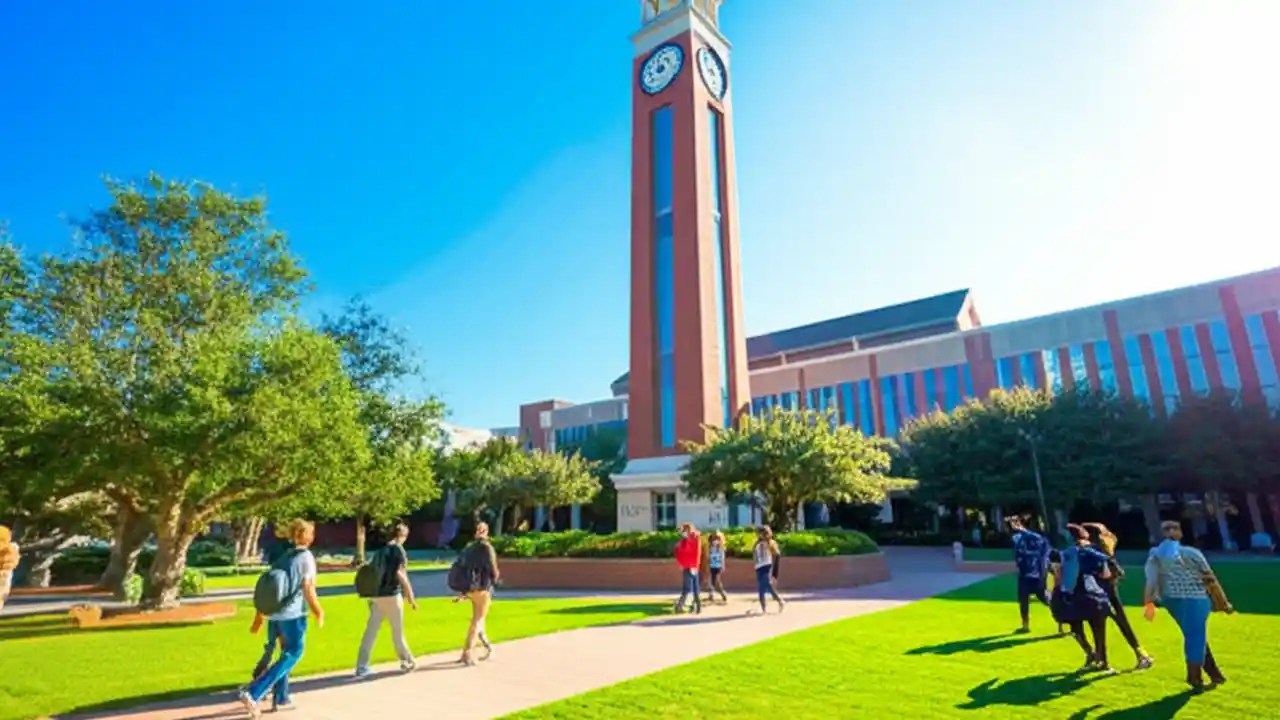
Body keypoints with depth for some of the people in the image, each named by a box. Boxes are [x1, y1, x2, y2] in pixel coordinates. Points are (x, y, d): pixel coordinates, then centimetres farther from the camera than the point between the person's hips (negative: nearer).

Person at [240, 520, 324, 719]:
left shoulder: (283, 557, 12)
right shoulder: (307, 558, -8)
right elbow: (309, 592, -10)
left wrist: (259, 616, 19)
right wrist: (319, 613, 3)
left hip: (275, 615, 7)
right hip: (293, 615, -7)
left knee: (287, 654, 20)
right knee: (292, 655, 2)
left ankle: (281, 698, 25)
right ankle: (252, 693, -9)